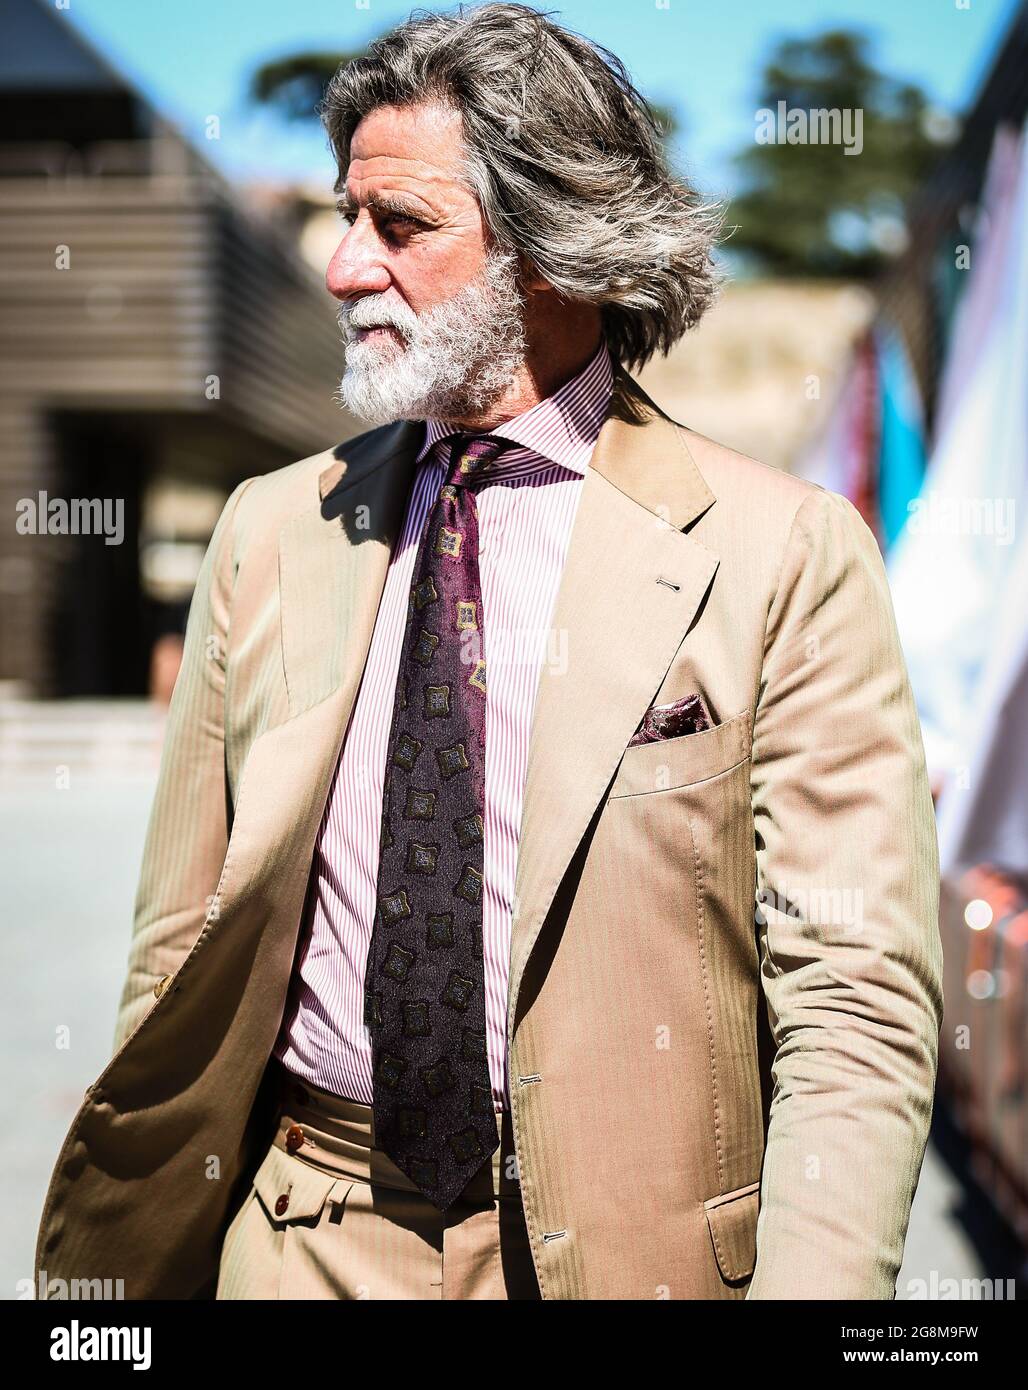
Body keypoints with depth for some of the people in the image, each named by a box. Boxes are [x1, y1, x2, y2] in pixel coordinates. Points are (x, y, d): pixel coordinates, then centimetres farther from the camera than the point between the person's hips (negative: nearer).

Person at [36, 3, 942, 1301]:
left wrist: (813, 1280, -23)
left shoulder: (782, 557, -9)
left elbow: (858, 1002, -12)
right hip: (300, 1235, 3)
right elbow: (182, 953, 5)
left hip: (621, 1243, -2)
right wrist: (130, 1268, 0)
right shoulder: (271, 532, 3)